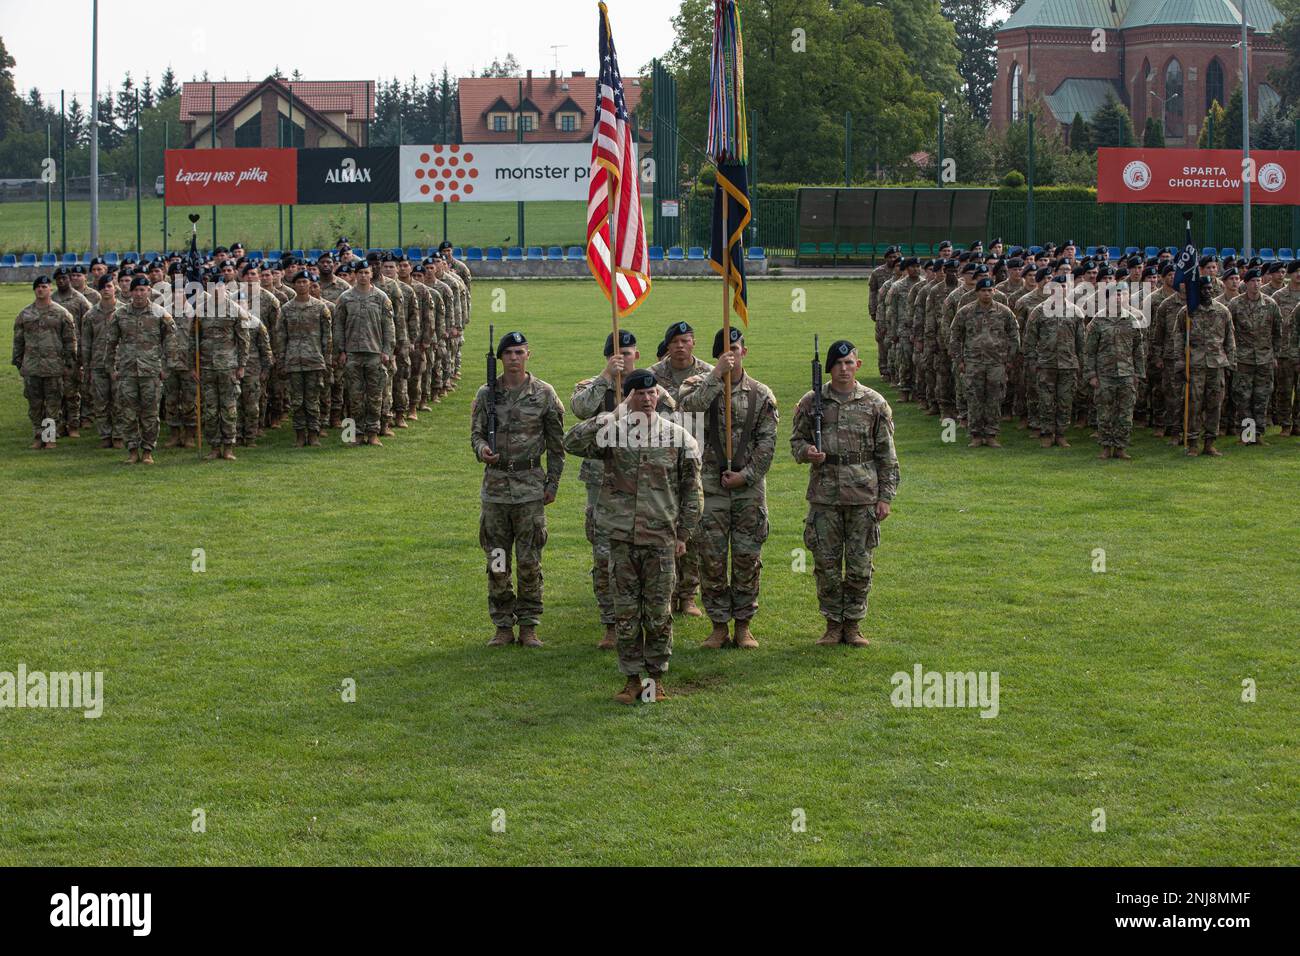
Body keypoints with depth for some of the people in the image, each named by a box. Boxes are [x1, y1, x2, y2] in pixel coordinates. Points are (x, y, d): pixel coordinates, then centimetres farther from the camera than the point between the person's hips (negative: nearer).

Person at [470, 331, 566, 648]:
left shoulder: (544, 393, 0)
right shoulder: (487, 393, 4)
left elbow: (556, 443, 5)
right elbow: (476, 433, 7)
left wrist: (553, 483, 2)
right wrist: (482, 450, -16)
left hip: (531, 486, -2)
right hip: (495, 484, 2)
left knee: (529, 561, 0)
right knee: (497, 561, 4)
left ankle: (529, 626, 9)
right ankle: (503, 626, 12)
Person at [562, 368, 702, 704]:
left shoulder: (678, 437, 3)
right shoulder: (612, 433, 1)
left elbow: (691, 489, 8)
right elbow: (572, 443, -16)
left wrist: (683, 533, 3)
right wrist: (613, 415, -18)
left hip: (661, 539, 0)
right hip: (622, 539, 0)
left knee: (658, 613, 4)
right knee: (626, 613, 5)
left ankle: (656, 677, 17)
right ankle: (631, 679, 14)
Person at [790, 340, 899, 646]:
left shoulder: (875, 404, 3)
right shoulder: (811, 402, 4)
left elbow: (886, 456, 4)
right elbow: (796, 439, 13)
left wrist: (885, 497, 0)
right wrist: (806, 452, -11)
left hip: (863, 495, -1)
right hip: (824, 496, 1)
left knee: (860, 564, 3)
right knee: (826, 564, 4)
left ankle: (853, 623, 15)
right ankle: (833, 624, 16)